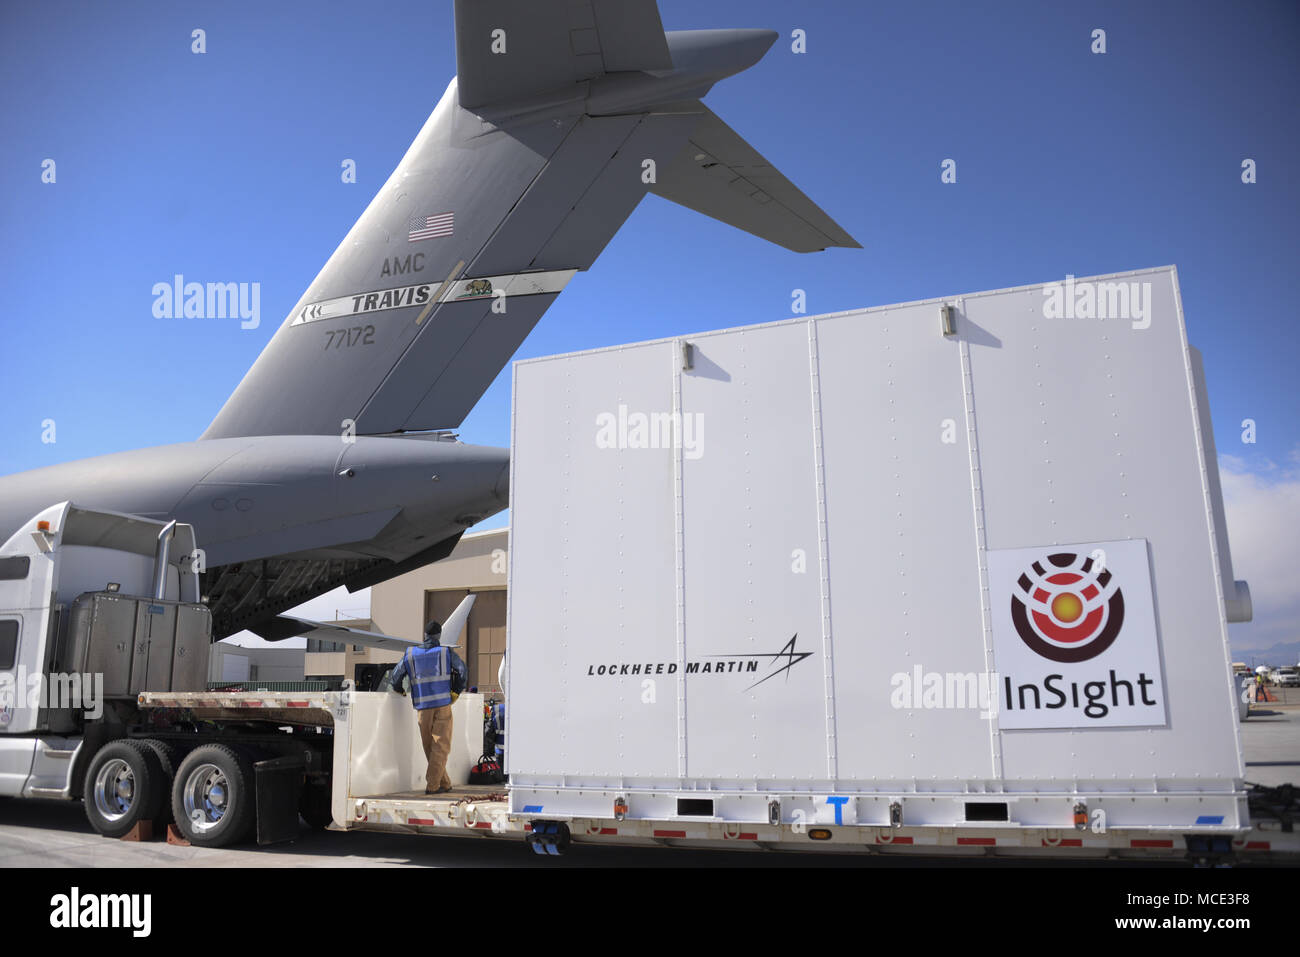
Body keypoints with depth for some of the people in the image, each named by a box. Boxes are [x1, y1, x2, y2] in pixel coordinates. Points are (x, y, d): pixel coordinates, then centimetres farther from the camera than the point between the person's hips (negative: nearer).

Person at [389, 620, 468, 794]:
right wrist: (455, 693, 5)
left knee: (430, 747, 12)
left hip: (422, 707, 2)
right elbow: (462, 671, -6)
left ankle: (445, 784, 17)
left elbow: (396, 675, 8)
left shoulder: (410, 654, 7)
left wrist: (400, 692, 26)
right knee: (440, 746, 2)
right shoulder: (447, 653, 2)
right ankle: (432, 785, -4)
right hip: (443, 705, -2)